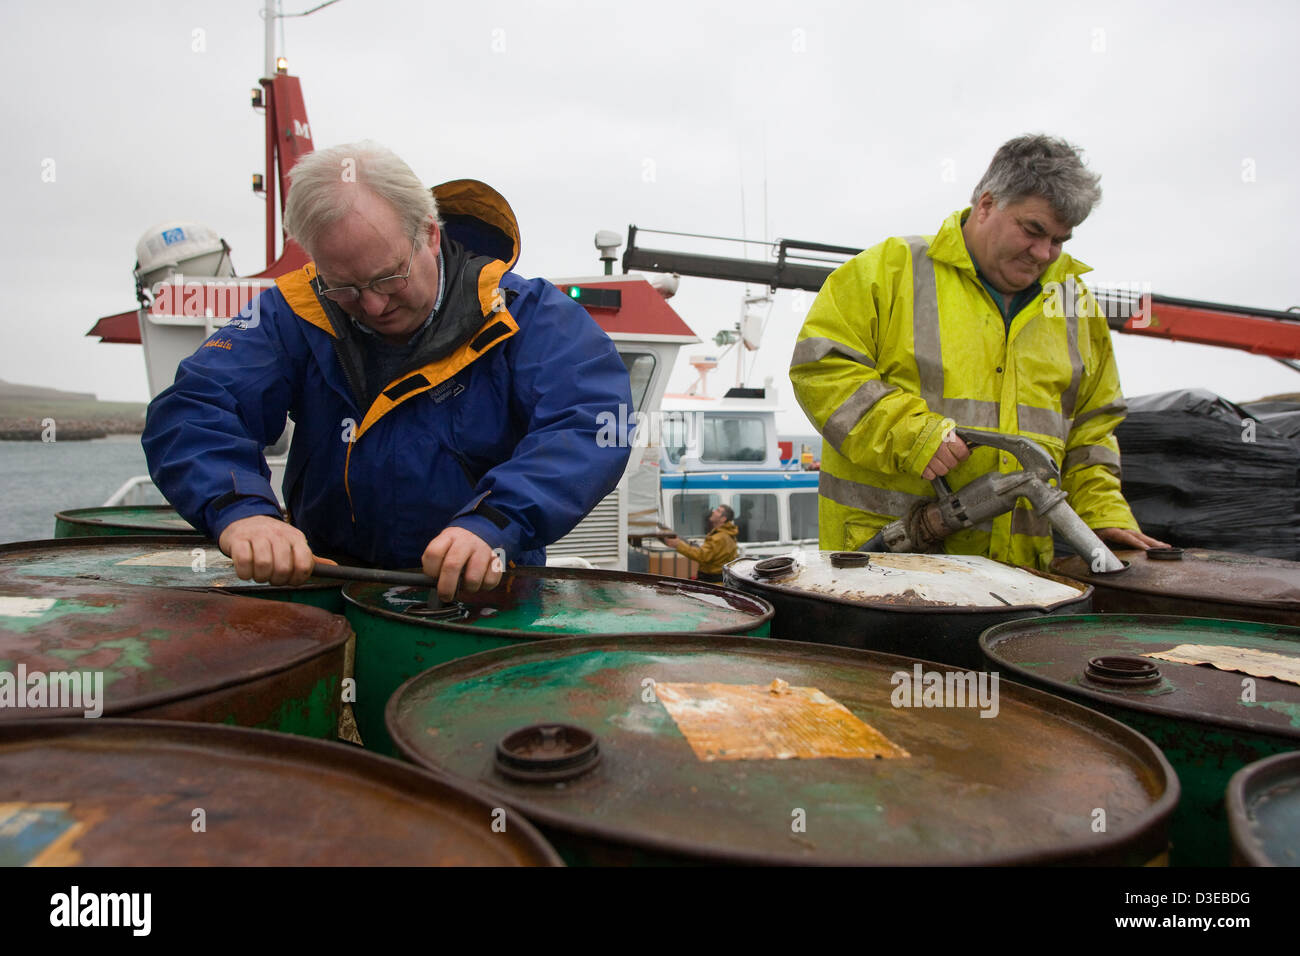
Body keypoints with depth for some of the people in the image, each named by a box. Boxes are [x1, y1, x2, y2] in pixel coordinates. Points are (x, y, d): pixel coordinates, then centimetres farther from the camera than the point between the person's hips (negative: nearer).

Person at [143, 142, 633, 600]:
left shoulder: (525, 314, -6)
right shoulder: (294, 314, 0)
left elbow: (591, 421, -19)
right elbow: (190, 412, -8)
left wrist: (494, 523, -34)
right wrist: (240, 510, -29)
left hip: (486, 595, 0)